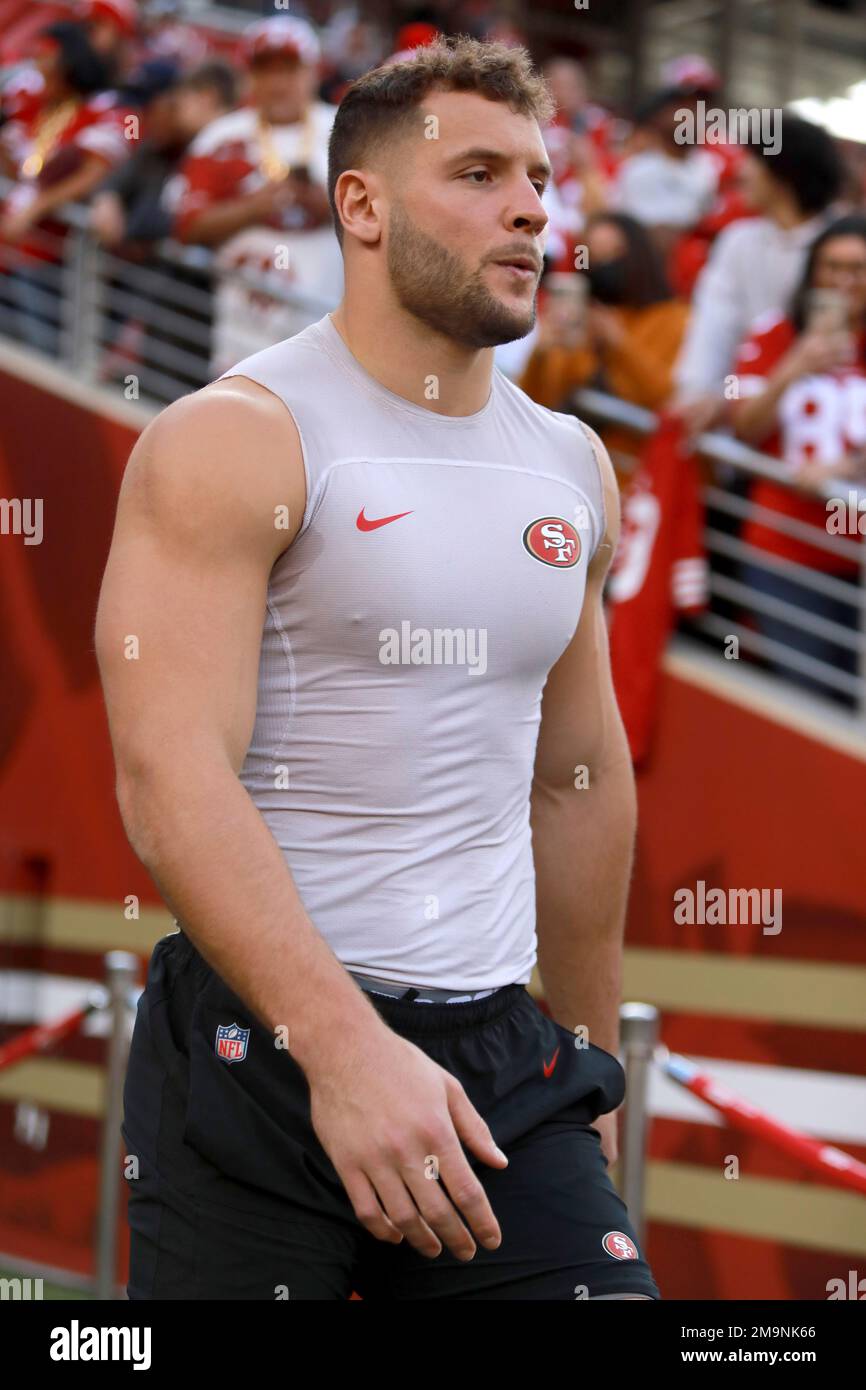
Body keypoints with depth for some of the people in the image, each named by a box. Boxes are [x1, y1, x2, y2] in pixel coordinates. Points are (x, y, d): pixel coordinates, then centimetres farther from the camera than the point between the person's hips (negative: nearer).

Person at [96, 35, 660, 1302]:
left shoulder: (573, 467, 12)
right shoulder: (235, 442, -7)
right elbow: (170, 777, -18)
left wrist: (592, 1060, 22)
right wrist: (346, 1045, -27)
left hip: (501, 1052, 5)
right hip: (262, 1040, -5)